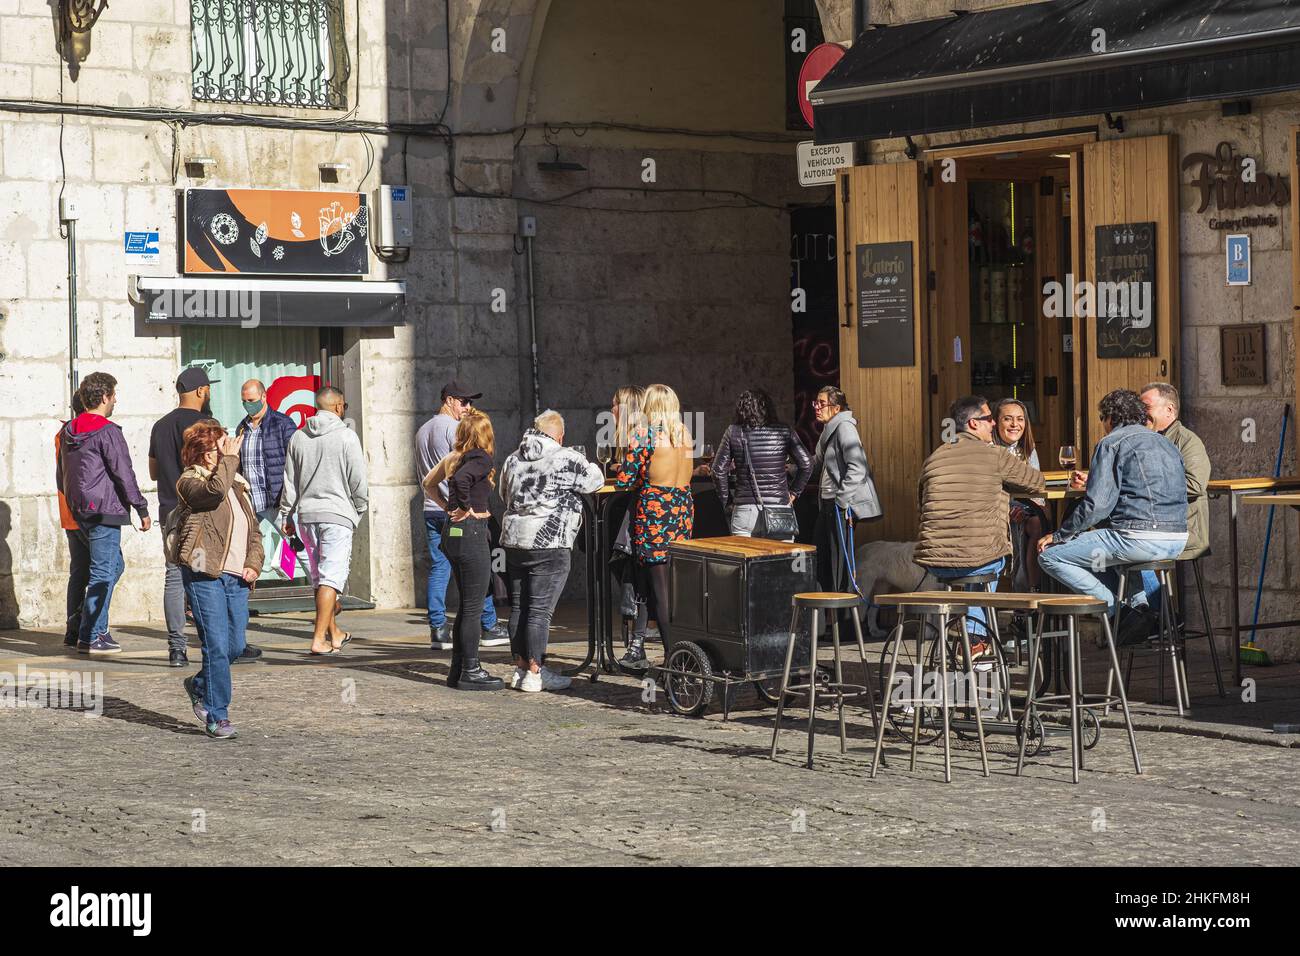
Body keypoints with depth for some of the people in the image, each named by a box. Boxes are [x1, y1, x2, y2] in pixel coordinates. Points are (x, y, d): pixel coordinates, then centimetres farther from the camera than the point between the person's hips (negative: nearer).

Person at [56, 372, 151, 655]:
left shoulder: (68, 431, 12)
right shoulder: (107, 432, -14)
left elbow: (60, 476, 19)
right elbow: (124, 474, -14)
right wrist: (142, 509, -8)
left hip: (79, 512, 9)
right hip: (104, 510, -9)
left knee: (115, 566, 18)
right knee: (103, 573, -3)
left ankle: (95, 628, 14)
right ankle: (91, 637, -3)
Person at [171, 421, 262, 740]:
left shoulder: (239, 484, 20)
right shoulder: (190, 482, -2)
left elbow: (253, 530, 22)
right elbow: (214, 490, -26)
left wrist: (253, 563, 7)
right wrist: (229, 459, -15)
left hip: (237, 578, 7)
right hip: (205, 574, -7)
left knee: (236, 645, 9)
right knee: (217, 646, -11)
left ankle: (199, 685, 36)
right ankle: (217, 717, -3)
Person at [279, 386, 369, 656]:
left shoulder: (298, 437, 8)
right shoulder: (346, 436, -7)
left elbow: (289, 481, 11)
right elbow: (358, 480, -7)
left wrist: (285, 515, 18)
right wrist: (360, 508, 9)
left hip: (307, 514, 6)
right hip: (337, 514, -6)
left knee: (319, 577, 16)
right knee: (331, 577, -7)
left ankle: (334, 633, 27)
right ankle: (320, 639, -14)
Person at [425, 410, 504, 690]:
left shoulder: (453, 458, 9)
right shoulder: (481, 460, -13)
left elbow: (429, 483, 21)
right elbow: (461, 479, -32)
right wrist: (466, 509, -17)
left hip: (453, 532, 8)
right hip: (472, 533, -8)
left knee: (466, 605, 16)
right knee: (474, 607, -2)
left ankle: (458, 669, 20)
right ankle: (470, 672, 1)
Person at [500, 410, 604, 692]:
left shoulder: (512, 460, 11)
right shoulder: (568, 460, -8)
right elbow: (595, 481, 6)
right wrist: (592, 466, 27)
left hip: (513, 540, 6)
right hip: (549, 544, -6)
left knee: (518, 607, 12)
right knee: (540, 610, -3)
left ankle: (521, 667, 17)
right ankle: (535, 672, -2)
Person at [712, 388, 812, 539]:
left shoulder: (734, 432, 0)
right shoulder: (784, 432, 1)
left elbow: (718, 470, 0)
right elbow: (806, 464, -1)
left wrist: (727, 499, 10)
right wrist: (793, 492, 9)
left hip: (745, 508, 0)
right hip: (779, 506, 0)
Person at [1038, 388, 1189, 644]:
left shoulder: (1111, 444, -3)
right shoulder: (1165, 443, 21)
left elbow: (1096, 505, -11)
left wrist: (1058, 535, 0)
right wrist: (1091, 484, 44)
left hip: (1140, 539, -9)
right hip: (1177, 540, 9)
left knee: (1049, 556, 0)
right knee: (1099, 538, 36)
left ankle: (1119, 611, -9)